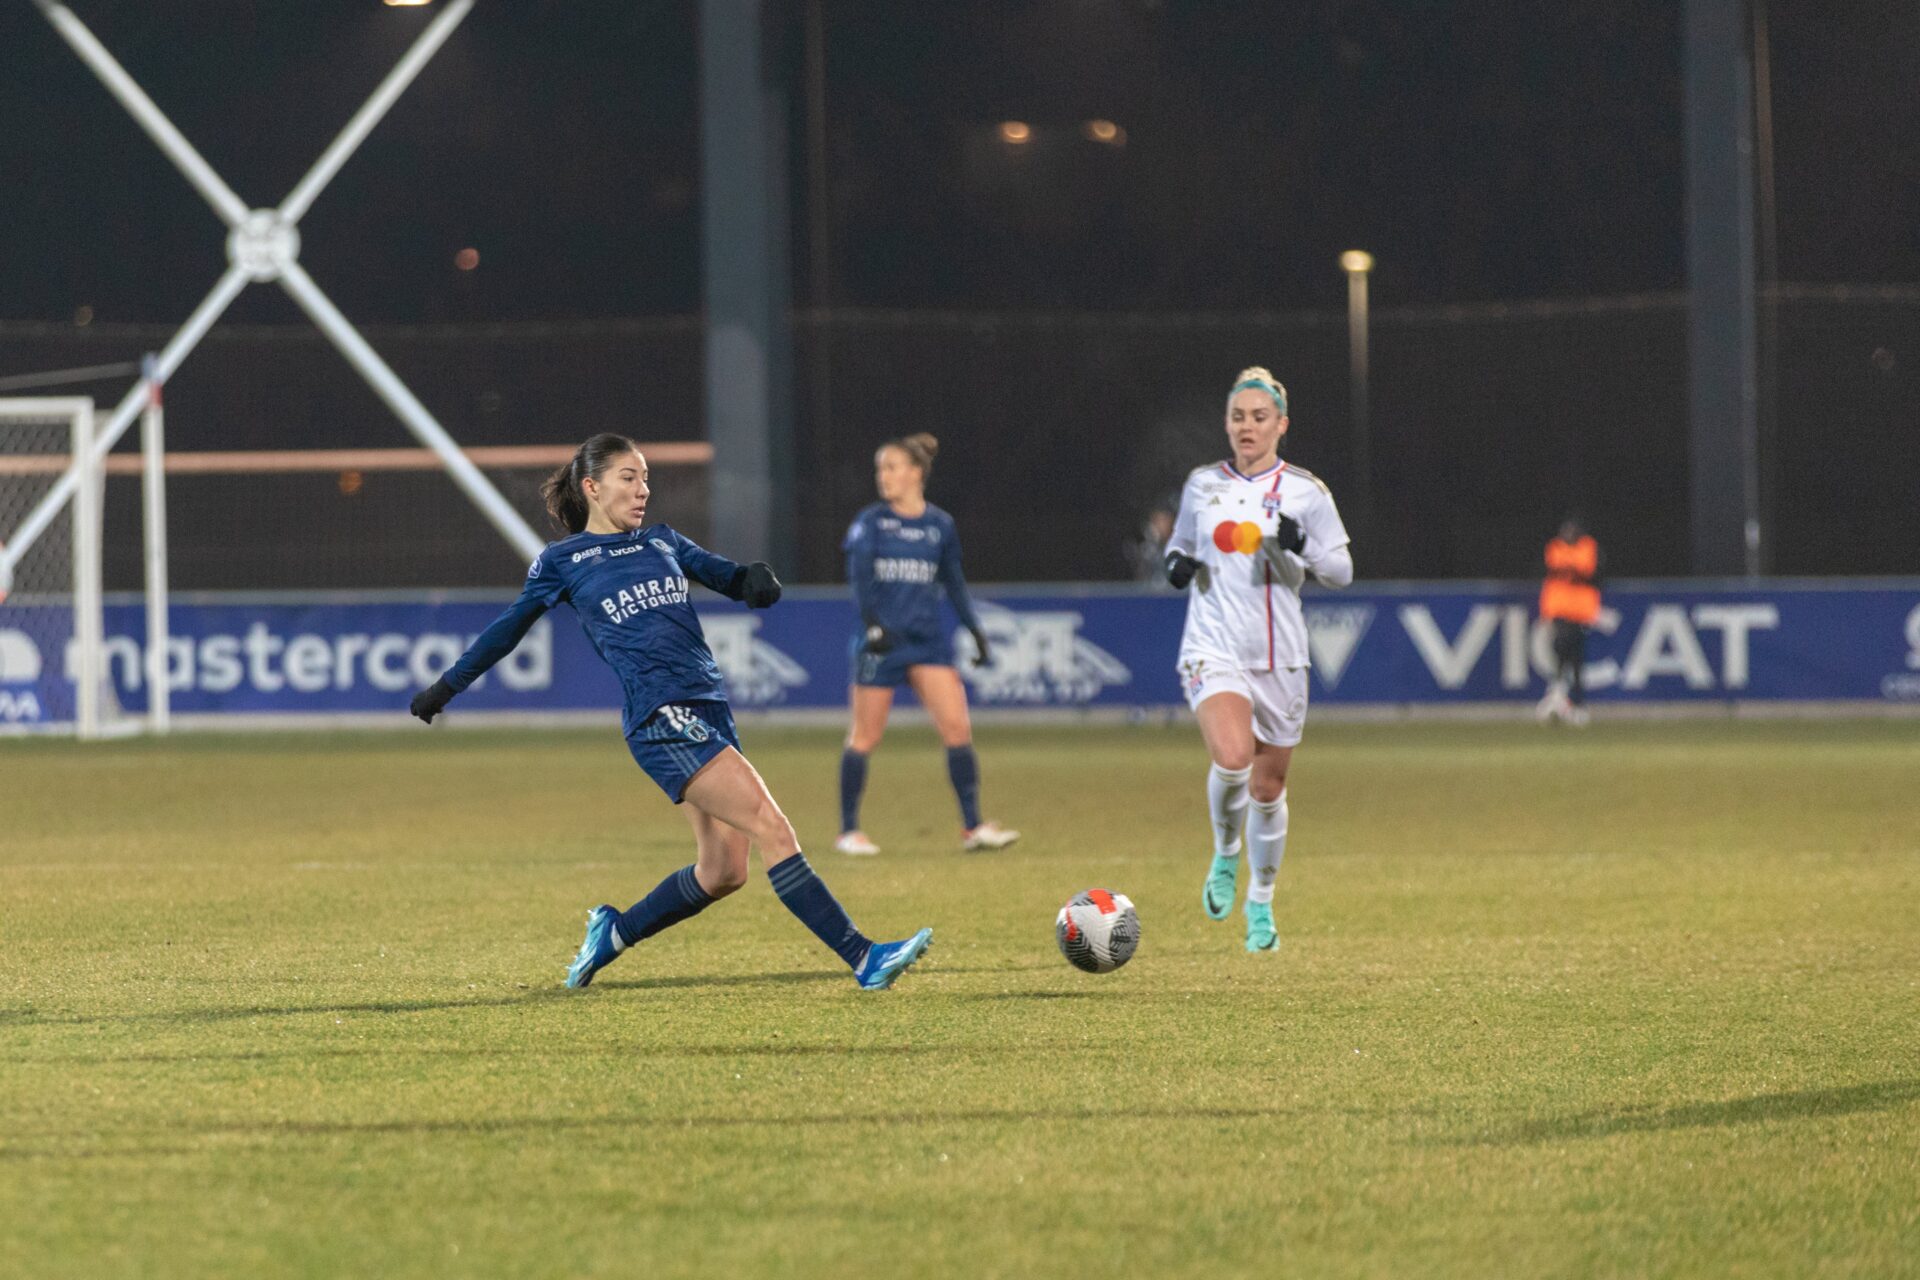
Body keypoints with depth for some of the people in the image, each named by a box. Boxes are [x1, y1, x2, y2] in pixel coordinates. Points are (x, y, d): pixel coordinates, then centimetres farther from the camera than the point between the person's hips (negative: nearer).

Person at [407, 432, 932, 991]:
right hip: (660, 715, -7)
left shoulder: (662, 541, 20)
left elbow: (725, 575, 19)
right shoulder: (562, 560, 7)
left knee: (721, 871, 4)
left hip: (709, 709, 7)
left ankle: (615, 930, 28)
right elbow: (509, 627, 19)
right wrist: (448, 686, 27)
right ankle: (862, 957, -22)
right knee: (772, 827, -18)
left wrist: (755, 579, -6)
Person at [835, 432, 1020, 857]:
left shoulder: (940, 525, 8)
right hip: (881, 640, -3)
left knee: (956, 727, -9)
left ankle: (972, 827, -6)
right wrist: (873, 623, -28)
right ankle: (849, 831, 12)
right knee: (865, 737, 1)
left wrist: (976, 631, 15)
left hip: (928, 638, 3)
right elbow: (859, 575, -13)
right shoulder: (871, 522, -2)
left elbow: (954, 583, 18)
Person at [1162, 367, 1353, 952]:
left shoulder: (1305, 491, 1)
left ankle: (1261, 903, 29)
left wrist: (1302, 546, -16)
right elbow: (1180, 542, 22)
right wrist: (1177, 563, -2)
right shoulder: (1203, 485, 6)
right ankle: (1224, 856, 2)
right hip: (1213, 648, -1)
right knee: (1232, 758, -27)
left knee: (1268, 786, 8)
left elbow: (1342, 570, 3)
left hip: (1279, 656, 1)